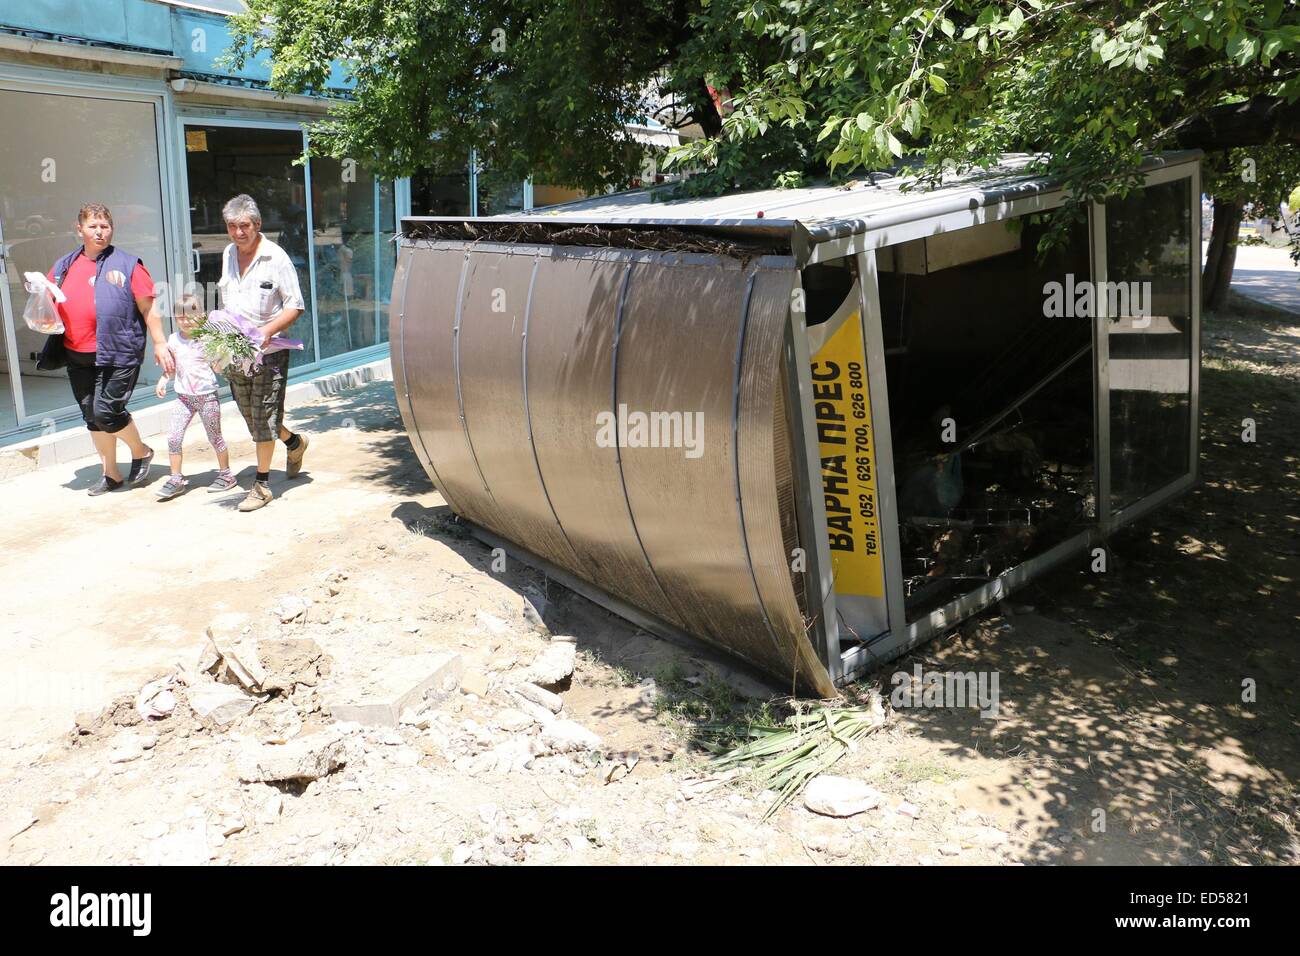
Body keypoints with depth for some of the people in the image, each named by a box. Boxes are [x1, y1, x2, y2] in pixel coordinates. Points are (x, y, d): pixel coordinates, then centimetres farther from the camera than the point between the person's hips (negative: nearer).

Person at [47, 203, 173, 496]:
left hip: (118, 355, -6)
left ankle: (141, 452, 17)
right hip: (78, 358, 6)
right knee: (92, 417, 11)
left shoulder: (127, 264, -2)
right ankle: (110, 475, 25)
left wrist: (160, 344, -7)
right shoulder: (64, 266, 12)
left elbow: (148, 308, -3)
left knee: (106, 413, -11)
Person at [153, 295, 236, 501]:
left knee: (214, 437, 7)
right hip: (184, 396, 4)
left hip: (207, 395, -4)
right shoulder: (173, 340, 6)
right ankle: (177, 479, 7)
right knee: (173, 438, -4)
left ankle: (226, 474, 23)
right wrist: (163, 381, 9)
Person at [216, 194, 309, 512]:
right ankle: (294, 443, 39)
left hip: (268, 350, -6)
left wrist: (268, 330, -23)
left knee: (263, 416, -4)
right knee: (250, 416, 13)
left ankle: (262, 484, 5)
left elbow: (295, 306, -9)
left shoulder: (276, 257, -9)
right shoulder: (228, 254, 11)